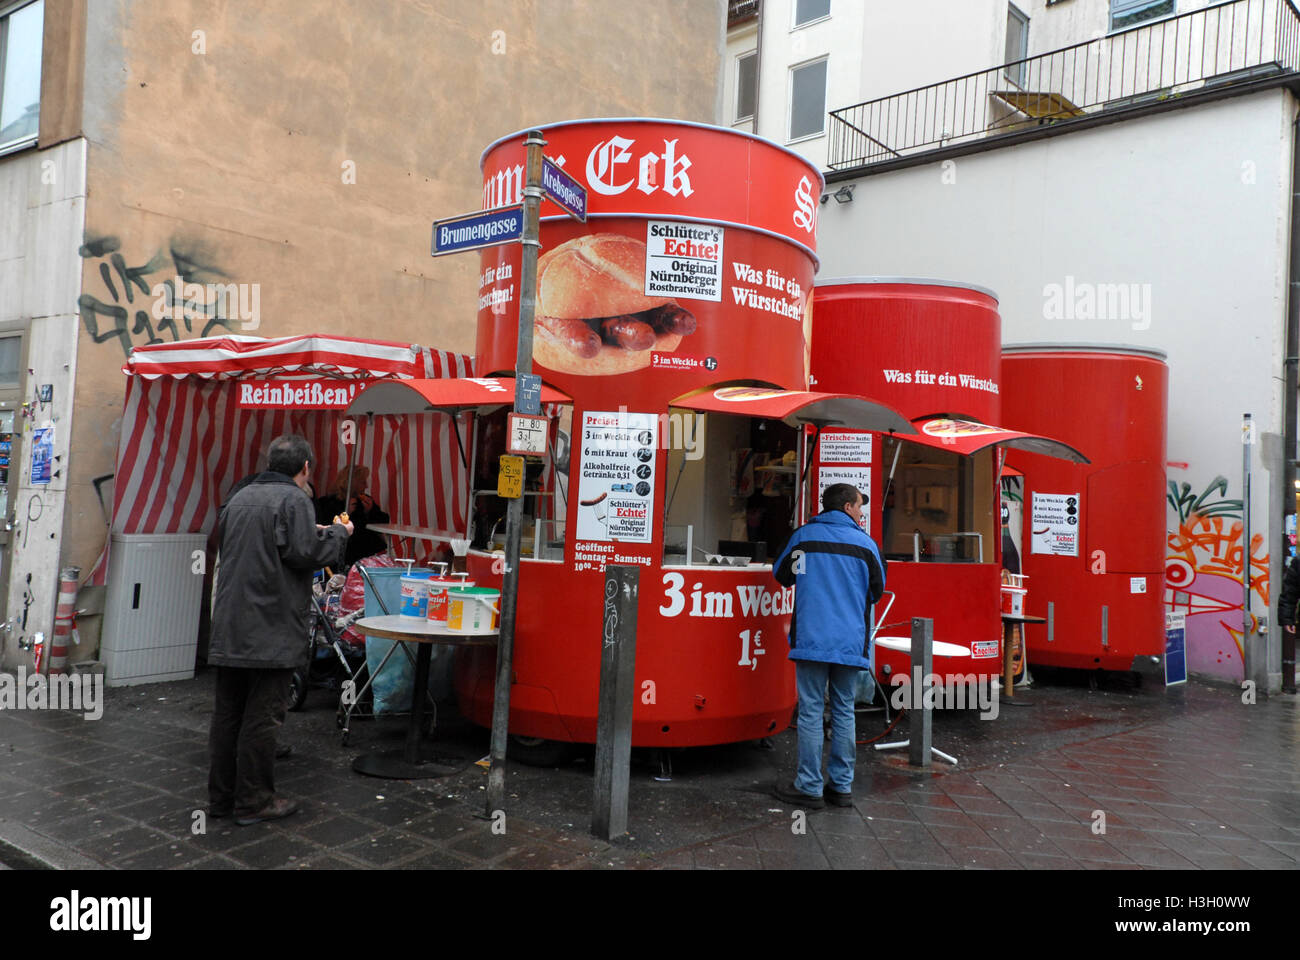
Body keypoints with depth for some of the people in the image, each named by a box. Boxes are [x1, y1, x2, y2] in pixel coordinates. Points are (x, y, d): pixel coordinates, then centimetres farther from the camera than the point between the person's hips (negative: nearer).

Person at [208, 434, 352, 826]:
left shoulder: (239, 498, 15)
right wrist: (338, 533, -1)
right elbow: (305, 553, -19)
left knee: (227, 712, 14)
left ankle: (220, 797, 23)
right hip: (271, 630, -8)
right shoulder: (293, 499, -10)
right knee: (262, 716, 0)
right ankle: (253, 801, 7)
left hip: (229, 628, 8)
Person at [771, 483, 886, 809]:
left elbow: (781, 576, 16)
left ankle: (810, 788, 5)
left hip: (811, 640, -1)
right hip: (850, 643, 2)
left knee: (811, 711, 2)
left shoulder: (803, 536, 2)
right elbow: (877, 591, 14)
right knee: (844, 711, 11)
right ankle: (842, 786, 16)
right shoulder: (865, 544, 4)